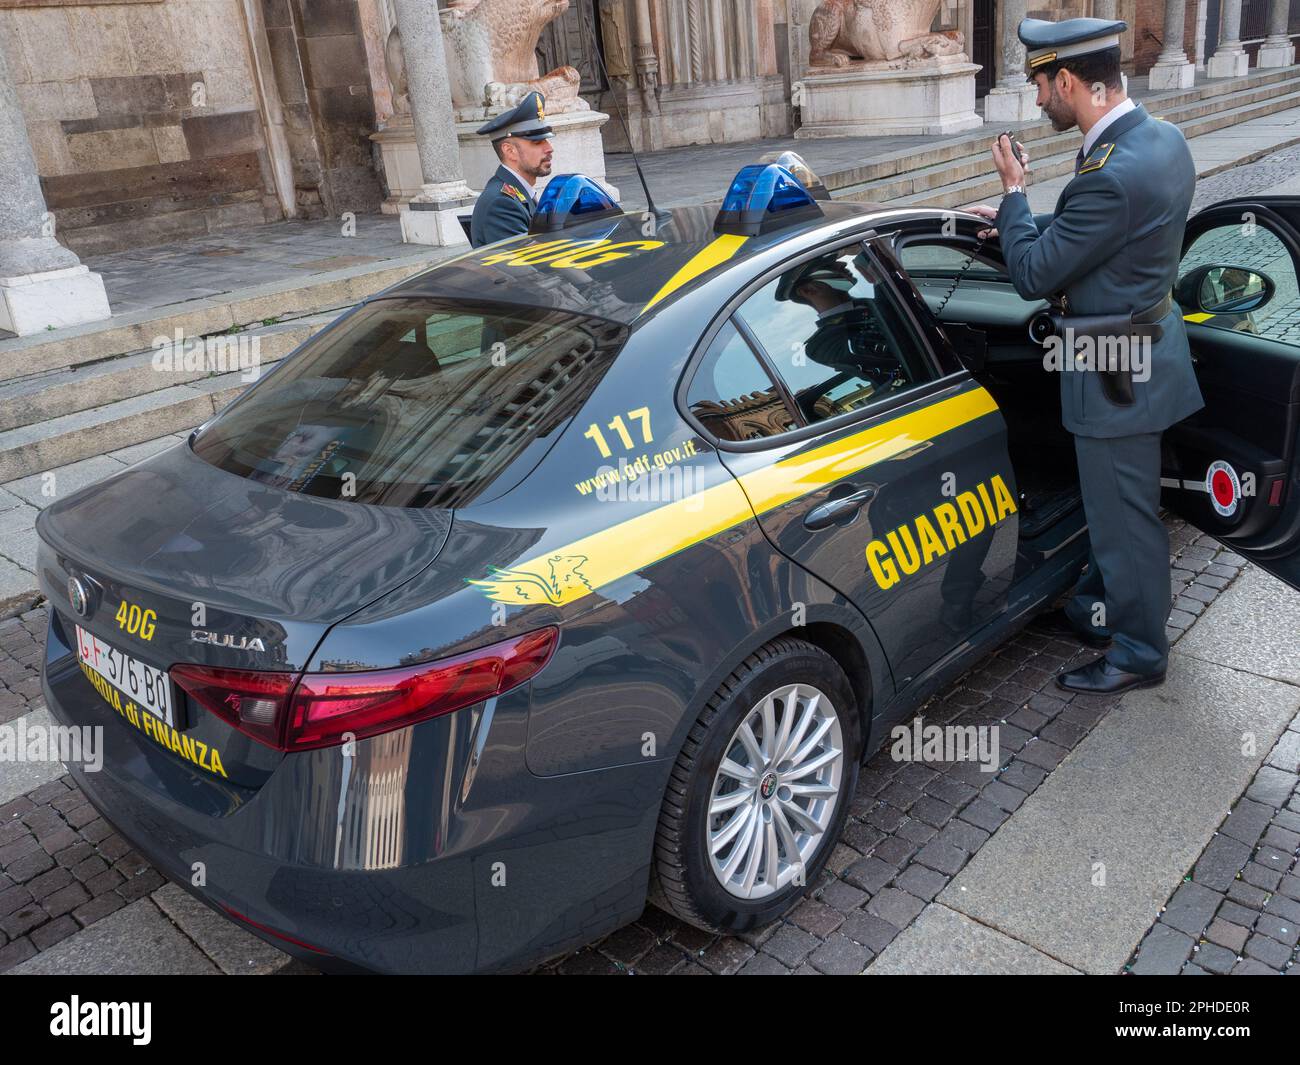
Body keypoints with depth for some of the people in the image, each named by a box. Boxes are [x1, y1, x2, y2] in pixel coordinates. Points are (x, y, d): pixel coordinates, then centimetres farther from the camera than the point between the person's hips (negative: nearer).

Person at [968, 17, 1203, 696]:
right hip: (1146, 340, 10)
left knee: (1124, 513, 5)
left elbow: (1033, 275, -22)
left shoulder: (1113, 176, -29)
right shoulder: (1161, 138, 2)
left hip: (1115, 369, -10)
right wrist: (1018, 220, 11)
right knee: (1112, 501, 22)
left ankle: (1139, 652, 22)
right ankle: (1096, 611, 40)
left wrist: (1012, 192, -8)